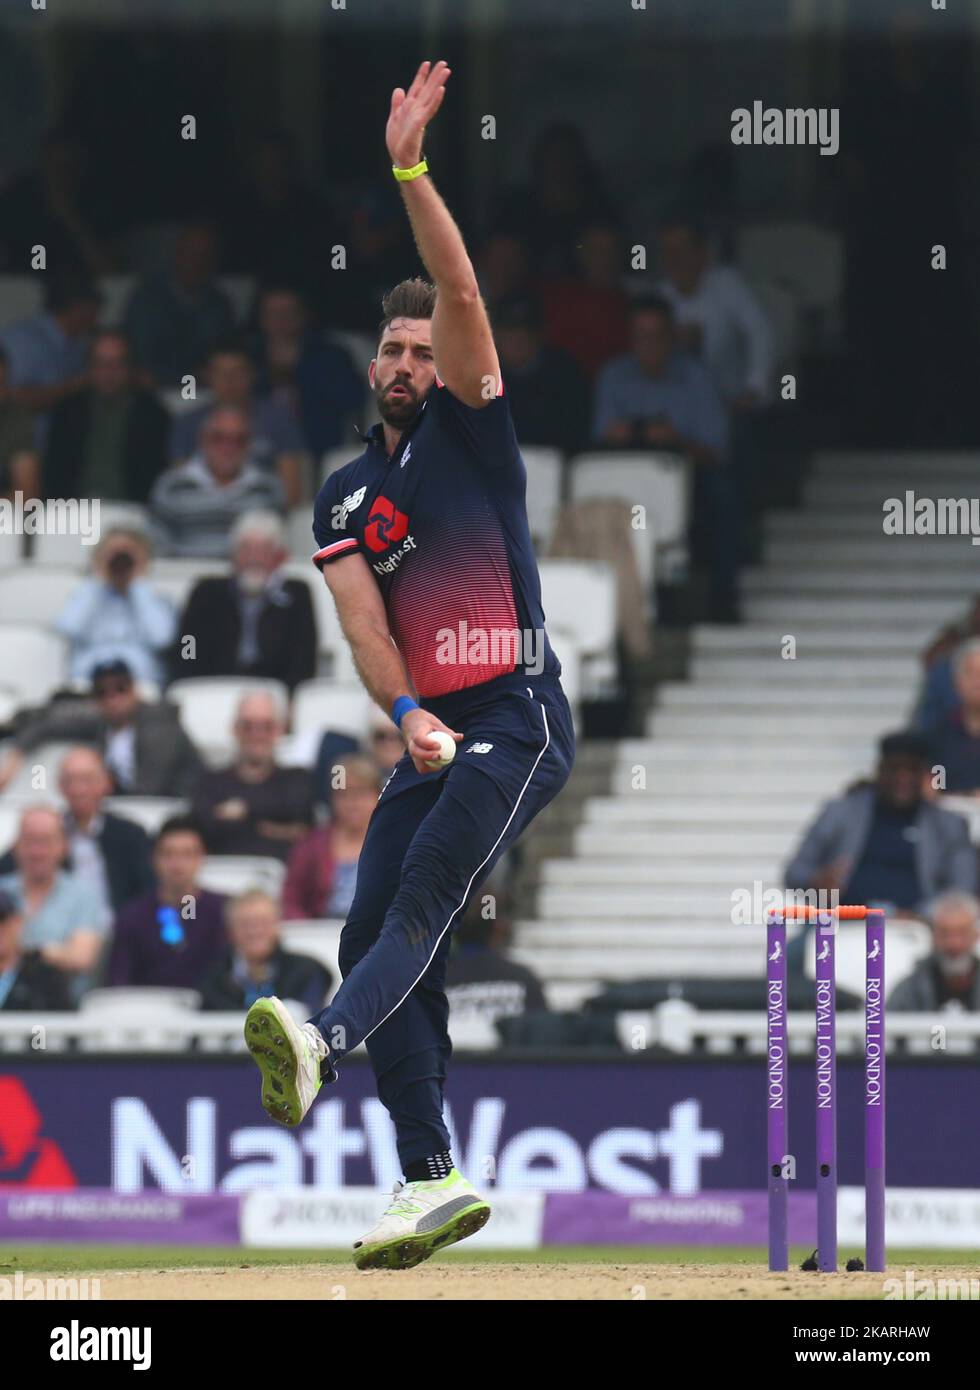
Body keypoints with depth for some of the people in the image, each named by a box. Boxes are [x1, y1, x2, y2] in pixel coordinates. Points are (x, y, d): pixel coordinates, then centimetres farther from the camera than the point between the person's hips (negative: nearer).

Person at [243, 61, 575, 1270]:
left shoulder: (470, 426, 4)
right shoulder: (346, 498, 16)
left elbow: (460, 293, -11)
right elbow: (364, 617, 1)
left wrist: (408, 169, -20)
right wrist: (406, 713, -18)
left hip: (517, 723, -6)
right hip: (431, 736, 6)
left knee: (424, 889, -25)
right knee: (373, 933, -3)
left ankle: (321, 1046, -50)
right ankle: (431, 1180, -2)